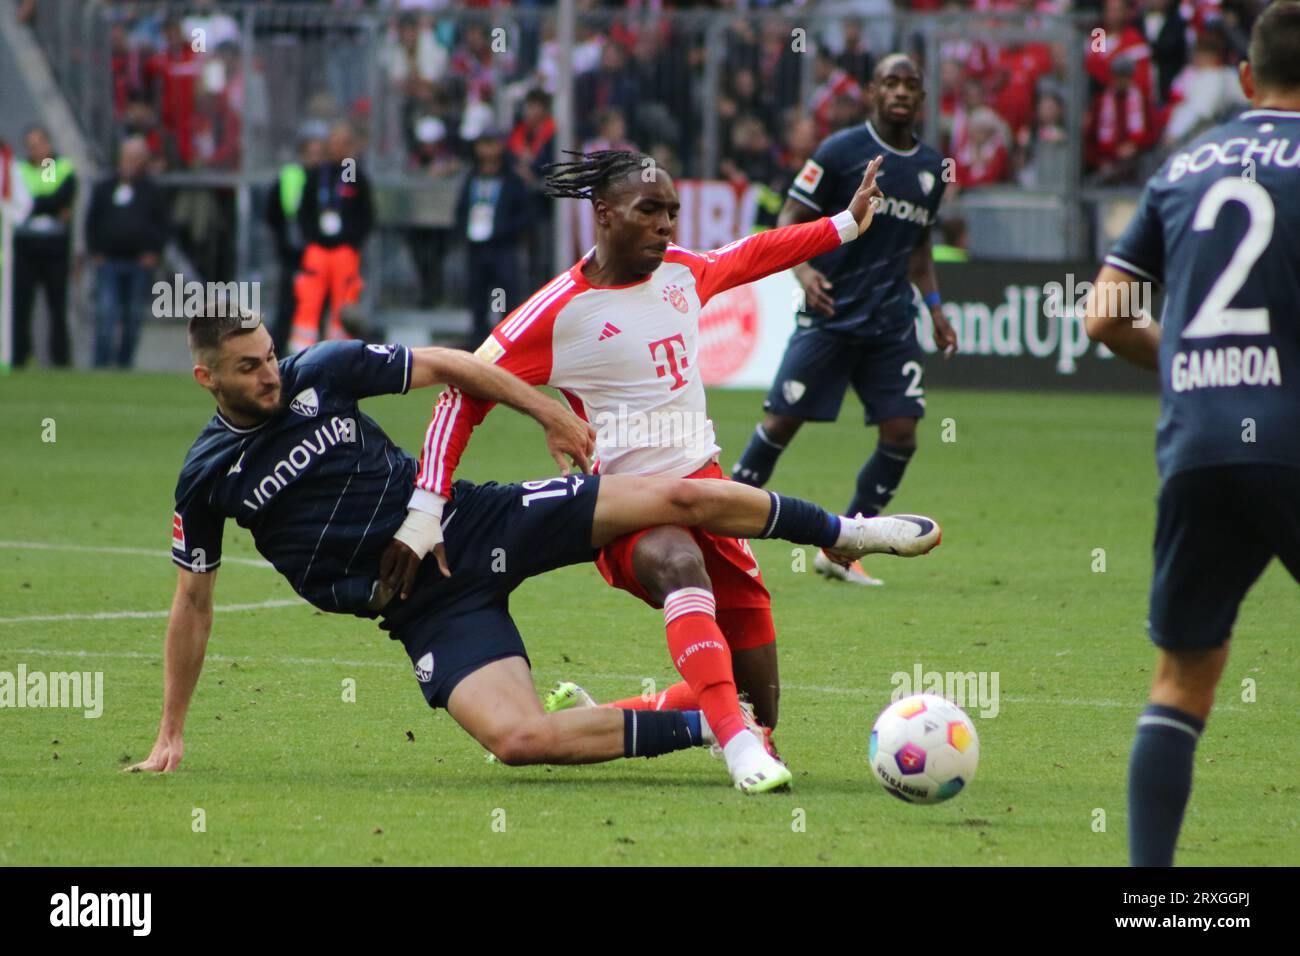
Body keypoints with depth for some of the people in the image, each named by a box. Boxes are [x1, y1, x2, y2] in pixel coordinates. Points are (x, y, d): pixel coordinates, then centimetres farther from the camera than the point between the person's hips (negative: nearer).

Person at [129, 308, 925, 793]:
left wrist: (552, 415, 7)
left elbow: (448, 367, 8)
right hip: (429, 608, -1)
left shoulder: (325, 371, -3)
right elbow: (194, 602, 8)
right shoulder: (207, 477, -3)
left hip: (474, 524, 2)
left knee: (676, 498, -10)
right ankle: (705, 728, -10)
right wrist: (171, 734, 9)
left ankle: (842, 531, 13)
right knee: (519, 739, -27)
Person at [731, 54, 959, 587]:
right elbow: (791, 220, -6)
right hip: (829, 317, -5)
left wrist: (935, 307, 15)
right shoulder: (842, 151, -6)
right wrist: (804, 271, -23)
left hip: (892, 323, 5)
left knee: (902, 433, -6)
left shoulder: (931, 168, 11)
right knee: (782, 423, -7)